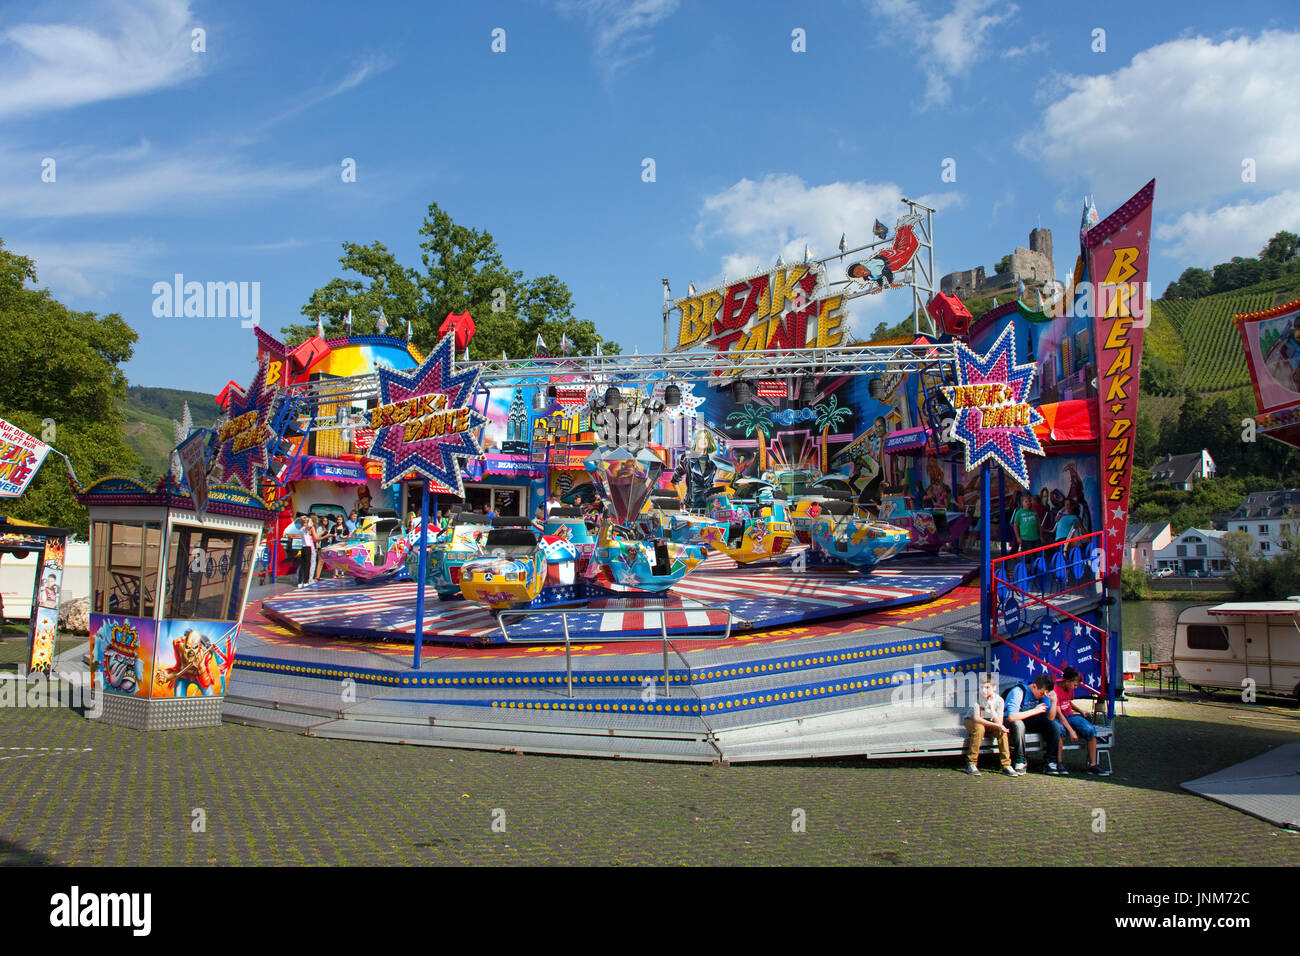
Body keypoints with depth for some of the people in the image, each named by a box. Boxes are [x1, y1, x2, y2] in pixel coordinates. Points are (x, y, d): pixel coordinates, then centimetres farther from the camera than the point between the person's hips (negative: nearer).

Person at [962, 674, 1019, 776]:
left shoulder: (999, 700, -16)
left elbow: (999, 723, -23)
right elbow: (976, 718, -30)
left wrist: (991, 706, -34)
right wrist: (996, 725, -37)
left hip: (990, 723, 3)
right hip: (972, 721, -3)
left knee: (1002, 731, -26)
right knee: (979, 728, -35)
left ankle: (1006, 766, -18)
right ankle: (971, 764, -28)